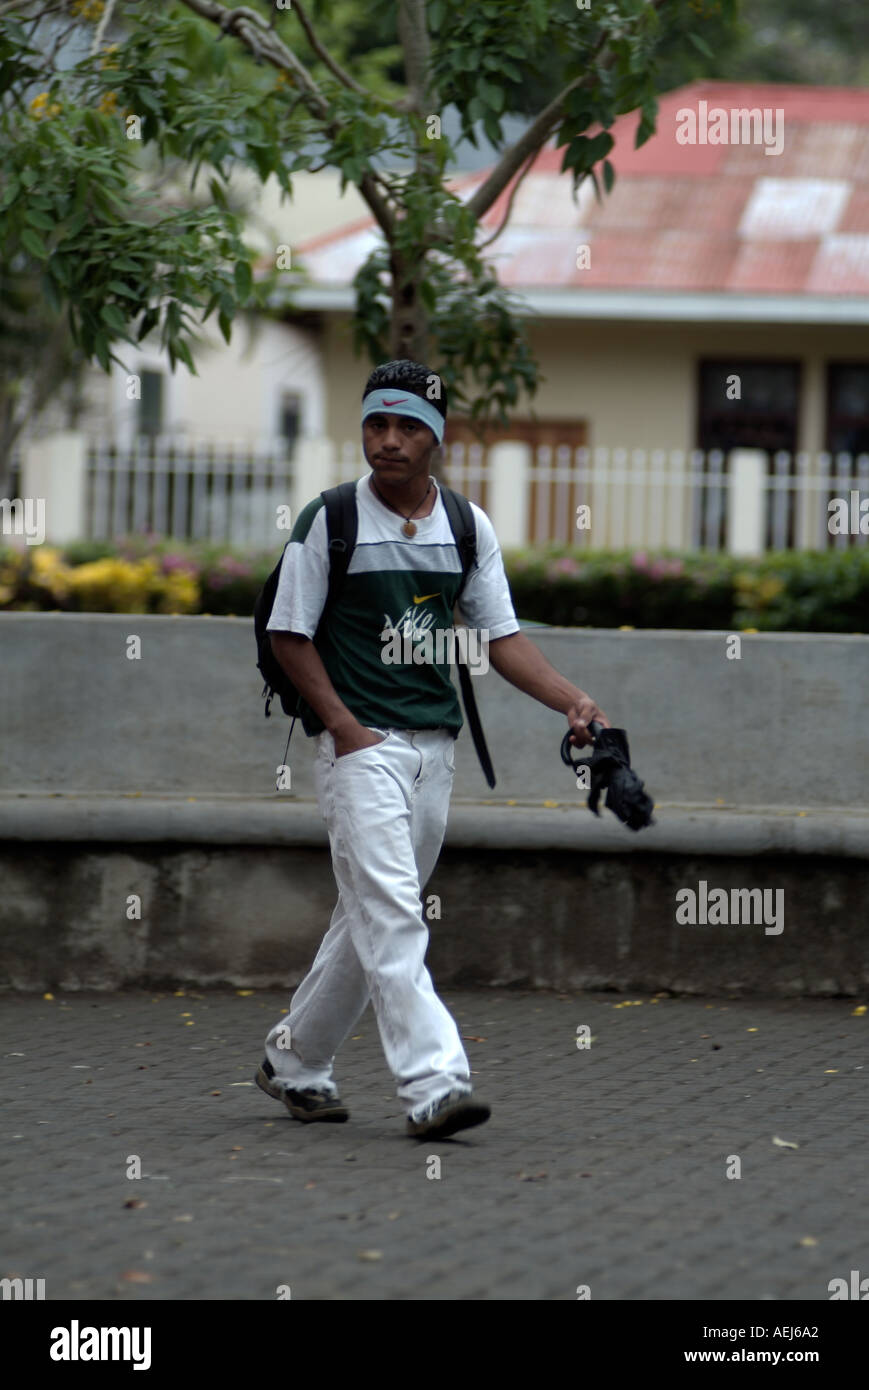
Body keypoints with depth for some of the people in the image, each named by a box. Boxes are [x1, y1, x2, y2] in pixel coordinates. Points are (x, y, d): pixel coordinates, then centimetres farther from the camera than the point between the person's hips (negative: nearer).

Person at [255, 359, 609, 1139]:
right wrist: (344, 725, -12)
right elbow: (290, 635, -2)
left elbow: (500, 635, 10)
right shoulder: (329, 520, -4)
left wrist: (571, 700, -5)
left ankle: (296, 1062, 26)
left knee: (375, 913, 11)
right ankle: (432, 1083, -24)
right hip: (360, 744, -5)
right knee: (390, 914, -15)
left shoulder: (469, 527, 9)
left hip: (435, 745, 6)